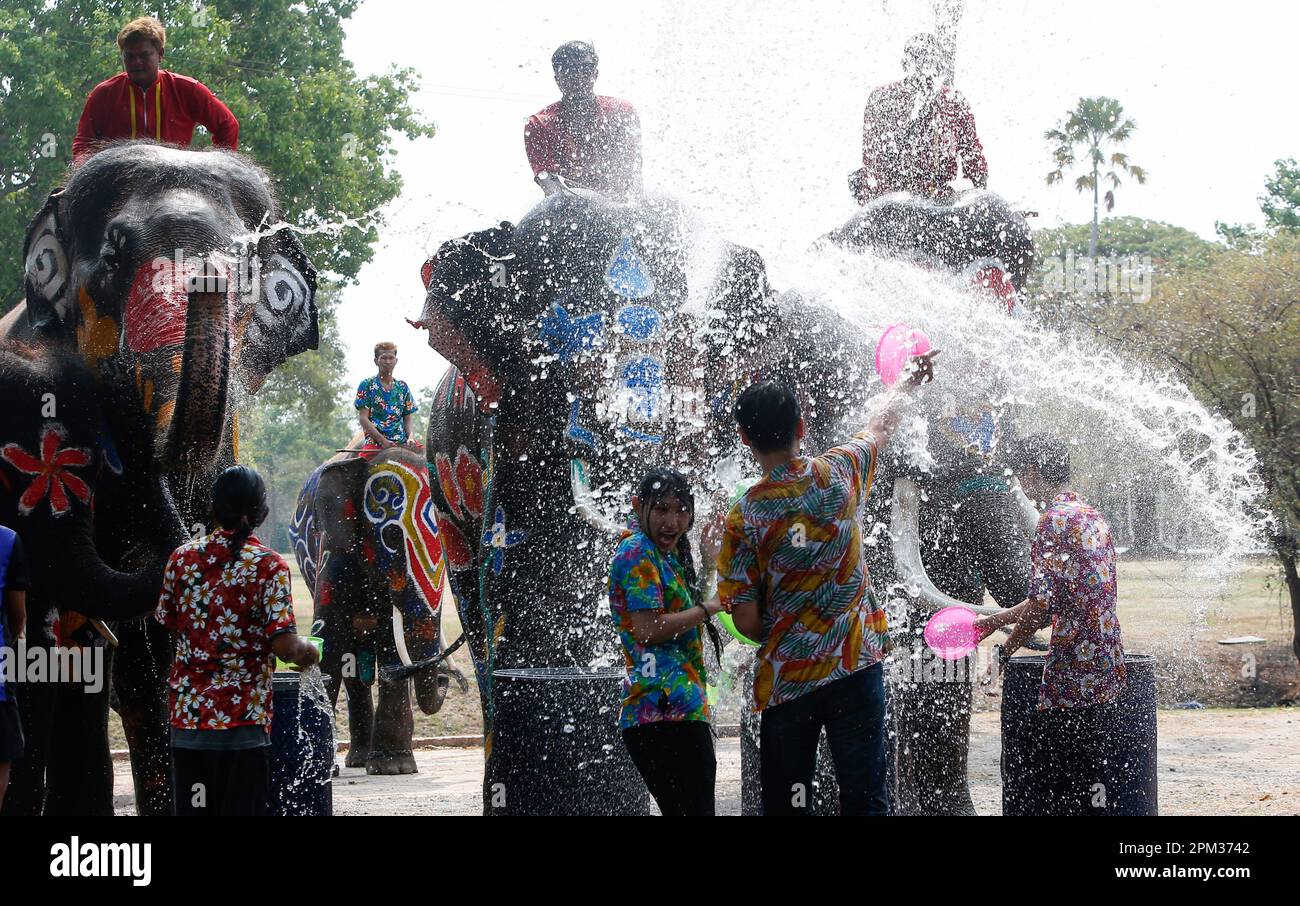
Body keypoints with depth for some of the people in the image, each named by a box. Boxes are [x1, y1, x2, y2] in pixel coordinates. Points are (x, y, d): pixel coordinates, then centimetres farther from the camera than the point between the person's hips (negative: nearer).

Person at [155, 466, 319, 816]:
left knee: (192, 809, 9)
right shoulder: (268, 564, -9)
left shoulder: (182, 557, 4)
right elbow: (283, 645, -15)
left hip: (186, 714, 4)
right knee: (241, 808, 2)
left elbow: (166, 627, 13)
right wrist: (306, 652, 5)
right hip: (242, 721, -4)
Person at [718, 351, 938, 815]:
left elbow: (747, 622, -9)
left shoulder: (743, 519, -10)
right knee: (864, 799, 4)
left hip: (787, 680, -2)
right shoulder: (839, 475, -3)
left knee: (786, 803, 7)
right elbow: (882, 425, 19)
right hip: (857, 670, 2)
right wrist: (910, 380, 39)